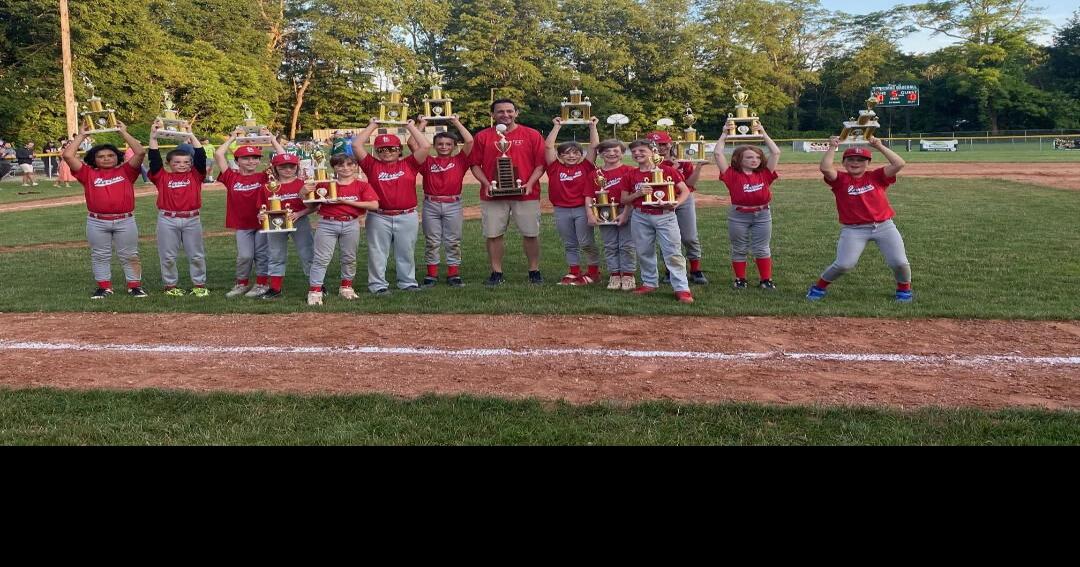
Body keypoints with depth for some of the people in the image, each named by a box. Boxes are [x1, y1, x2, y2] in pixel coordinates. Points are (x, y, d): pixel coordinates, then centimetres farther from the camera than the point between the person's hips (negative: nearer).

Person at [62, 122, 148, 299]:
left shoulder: (126, 171, 4)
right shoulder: (89, 174, 5)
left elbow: (140, 152, -7)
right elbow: (67, 155, -3)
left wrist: (123, 133, 0)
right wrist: (81, 135, 6)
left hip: (125, 221, -1)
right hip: (97, 222, 2)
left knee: (129, 256, 6)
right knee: (100, 256, 10)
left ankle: (135, 286, 15)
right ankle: (104, 287, 20)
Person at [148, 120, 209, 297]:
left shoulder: (195, 176, 3)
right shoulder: (162, 177, 3)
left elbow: (201, 156, -5)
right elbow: (154, 159, -5)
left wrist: (191, 135, -5)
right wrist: (153, 137, -11)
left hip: (191, 219, 0)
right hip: (167, 220, 0)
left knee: (196, 254, 7)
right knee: (168, 256, 7)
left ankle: (199, 285, 18)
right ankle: (170, 286, 19)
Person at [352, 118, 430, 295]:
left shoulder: (408, 164, 6)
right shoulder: (372, 165, 5)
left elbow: (425, 146, -3)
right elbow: (356, 145, -1)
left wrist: (410, 127, 5)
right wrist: (371, 126, 9)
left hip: (407, 217, 0)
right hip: (379, 218, 0)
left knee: (406, 252, 9)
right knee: (378, 253, 4)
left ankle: (408, 282, 20)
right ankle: (378, 284, 12)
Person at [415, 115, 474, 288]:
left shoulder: (459, 160, 6)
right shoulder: (428, 162, 7)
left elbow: (469, 141, -5)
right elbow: (411, 142, 0)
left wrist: (457, 122, 5)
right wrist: (422, 124, 7)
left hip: (453, 204, 0)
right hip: (431, 205, 0)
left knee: (453, 242, 5)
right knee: (432, 242, 6)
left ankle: (453, 274, 11)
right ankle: (431, 274, 12)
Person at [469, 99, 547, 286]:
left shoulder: (532, 135, 3)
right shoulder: (482, 136, 6)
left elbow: (540, 164, 2)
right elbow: (475, 165, 6)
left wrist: (529, 183, -12)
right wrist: (486, 184, -8)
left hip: (526, 194, -1)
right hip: (492, 194, 1)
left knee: (531, 234, 3)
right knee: (493, 235, 3)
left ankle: (534, 271, 17)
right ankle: (496, 273, 14)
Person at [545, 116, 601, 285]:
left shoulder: (585, 167, 0)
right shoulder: (555, 168, 1)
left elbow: (594, 146, -4)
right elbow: (548, 146, -5)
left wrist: (592, 127, -5)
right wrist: (557, 126, -2)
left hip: (582, 209, -2)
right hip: (561, 211, 2)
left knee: (586, 243, 2)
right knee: (569, 245, 12)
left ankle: (594, 271, 15)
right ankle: (574, 273, 21)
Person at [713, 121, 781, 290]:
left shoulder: (764, 174, 2)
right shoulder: (732, 175, -5)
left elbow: (776, 152, 1)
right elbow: (717, 153, -11)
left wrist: (763, 134, 4)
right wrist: (724, 135, -3)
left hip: (762, 214, 2)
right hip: (738, 216, -2)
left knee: (762, 249, 8)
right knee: (739, 249, 9)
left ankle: (766, 280, 17)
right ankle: (740, 279, 21)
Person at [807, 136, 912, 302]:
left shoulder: (876, 176, 5)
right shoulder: (840, 179, 1)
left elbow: (899, 164, -7)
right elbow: (825, 168, -18)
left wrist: (879, 146, -6)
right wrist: (832, 147, -12)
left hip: (884, 226, 2)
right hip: (853, 230, -2)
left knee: (899, 262, -3)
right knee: (844, 265, -13)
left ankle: (904, 288, 27)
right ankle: (819, 287, 12)